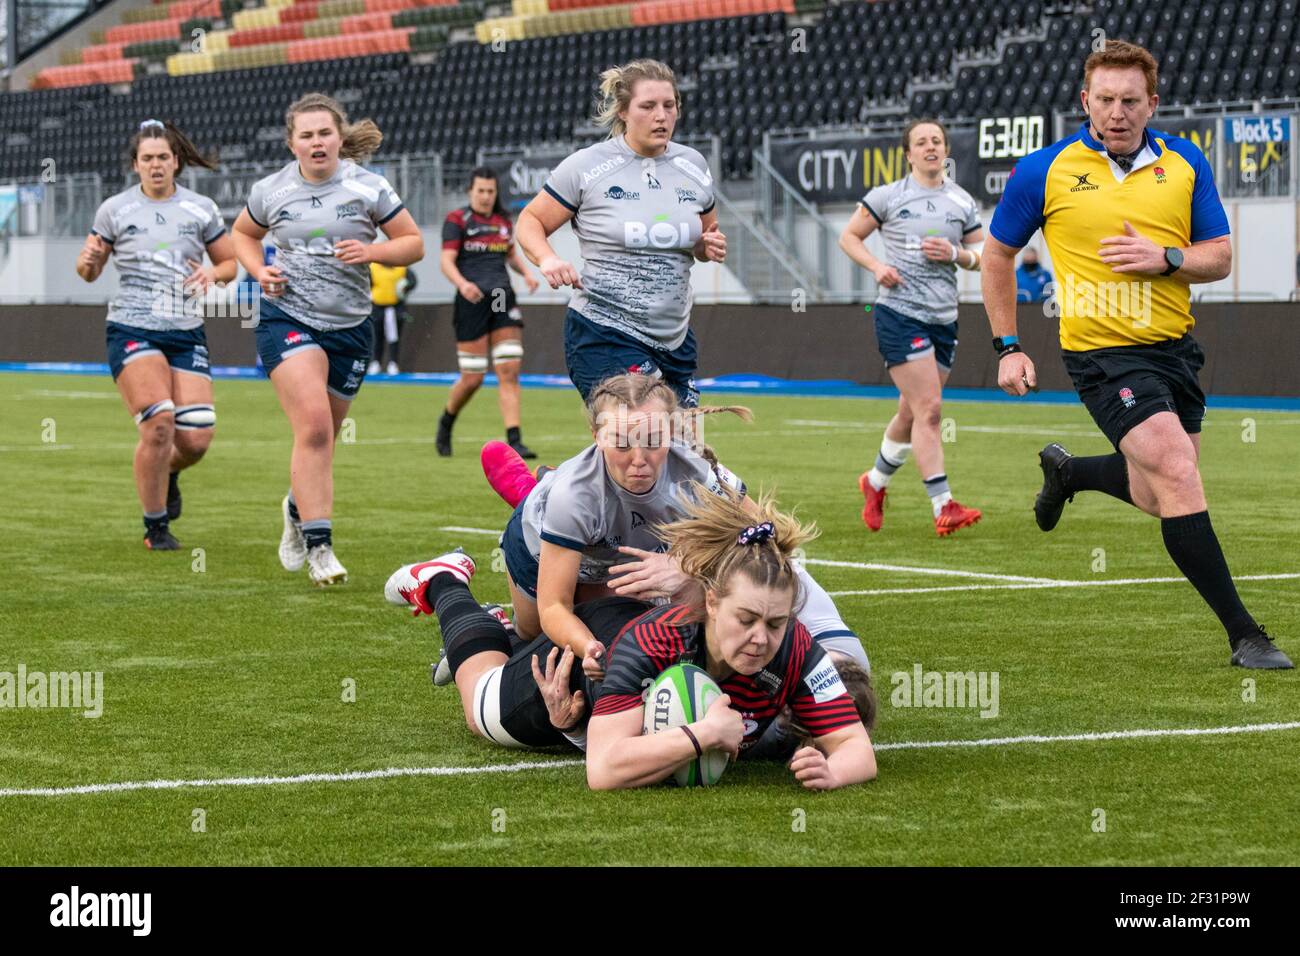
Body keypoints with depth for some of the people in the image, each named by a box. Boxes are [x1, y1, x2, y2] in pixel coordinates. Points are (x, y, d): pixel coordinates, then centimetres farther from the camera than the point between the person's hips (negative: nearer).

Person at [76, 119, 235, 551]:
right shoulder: (114, 210, 3)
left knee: (196, 439, -8)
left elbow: (231, 262, 15)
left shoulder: (201, 209, 7)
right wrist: (88, 260, -14)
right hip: (132, 331, -3)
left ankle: (168, 471, 31)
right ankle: (155, 527, -2)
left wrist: (212, 274, -7)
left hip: (187, 333, 3)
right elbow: (88, 271, 9)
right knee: (159, 424, -20)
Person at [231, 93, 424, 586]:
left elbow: (413, 243, 3)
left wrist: (371, 251, -16)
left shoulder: (368, 188, -2)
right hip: (287, 318, -2)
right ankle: (318, 545, -19)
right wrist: (259, 271, 0)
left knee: (322, 436, 12)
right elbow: (243, 233, 20)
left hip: (349, 327, 2)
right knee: (313, 425, -20)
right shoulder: (271, 191, 1)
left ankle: (298, 507, 44)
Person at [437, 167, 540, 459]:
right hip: (472, 302, -4)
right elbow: (447, 262, -10)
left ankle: (514, 440, -9)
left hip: (503, 300, 4)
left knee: (509, 371, -7)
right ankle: (446, 424, 27)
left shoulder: (504, 221, 14)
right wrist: (462, 283, -29)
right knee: (472, 378, -2)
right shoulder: (457, 220, -2)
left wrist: (526, 273, 9)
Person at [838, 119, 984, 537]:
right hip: (899, 313, -5)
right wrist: (876, 266, -9)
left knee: (912, 412, 13)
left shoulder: (962, 201, 11)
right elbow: (848, 237, 8)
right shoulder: (888, 196, 1)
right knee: (929, 408, -14)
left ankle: (876, 482, 36)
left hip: (944, 319, 5)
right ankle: (943, 507, -16)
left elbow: (983, 257, 15)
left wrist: (955, 254, -6)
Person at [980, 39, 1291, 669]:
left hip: (1175, 346, 5)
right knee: (1179, 476, -19)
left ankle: (1067, 472, 46)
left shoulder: (1184, 163, 2)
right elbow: (997, 254, 7)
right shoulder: (1045, 171, -6)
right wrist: (1007, 347, 4)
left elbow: (1219, 257, 4)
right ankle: (1242, 635, -14)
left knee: (1161, 496, 14)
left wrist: (1165, 258, -17)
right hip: (1103, 351, -5)